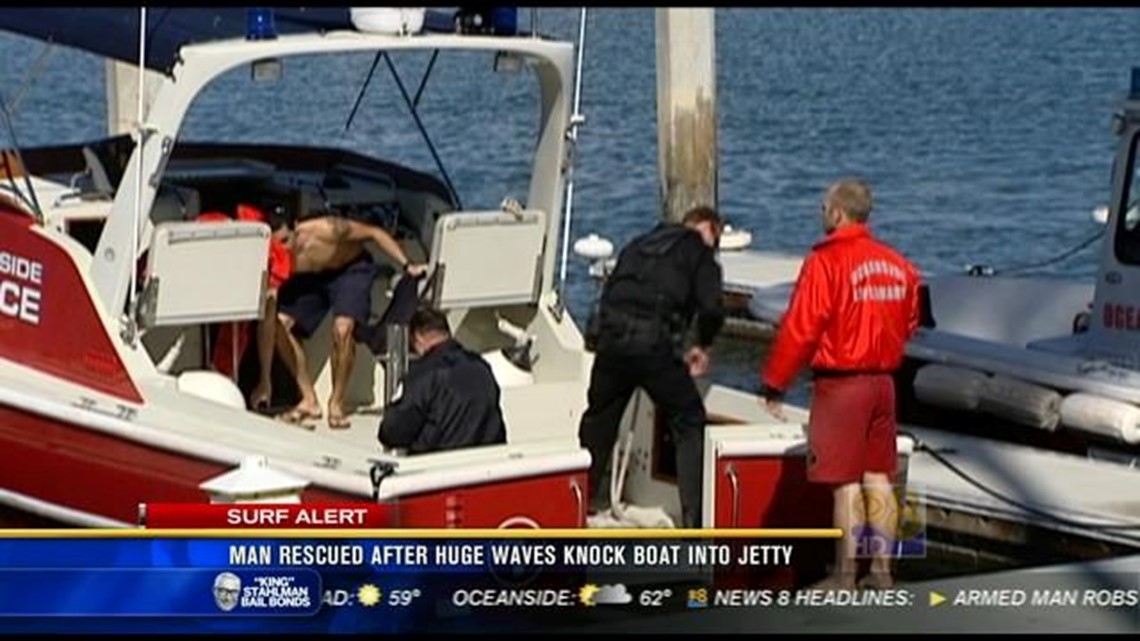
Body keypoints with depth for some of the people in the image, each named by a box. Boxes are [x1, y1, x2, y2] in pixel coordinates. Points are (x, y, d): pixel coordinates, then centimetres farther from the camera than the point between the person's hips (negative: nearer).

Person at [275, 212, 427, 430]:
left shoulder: (326, 230, -36)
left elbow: (375, 234, -21)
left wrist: (407, 266, -26)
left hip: (351, 269, -4)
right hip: (307, 277, 4)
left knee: (342, 329, -26)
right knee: (281, 324, -16)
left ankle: (336, 404, -8)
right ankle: (309, 401, -2)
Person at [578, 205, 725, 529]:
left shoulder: (639, 245, 27)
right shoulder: (699, 253, 10)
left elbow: (608, 294, 25)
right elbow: (712, 308, -3)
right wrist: (702, 347, 13)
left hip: (610, 336, 5)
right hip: (653, 345, -5)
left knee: (599, 418, 24)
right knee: (689, 424, 7)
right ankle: (695, 520, 1)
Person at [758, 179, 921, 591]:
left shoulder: (825, 262, -14)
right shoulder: (897, 265, 7)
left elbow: (799, 329, -15)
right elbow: (909, 323, 18)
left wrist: (774, 385, -8)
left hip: (840, 383, -6)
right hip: (883, 382, 6)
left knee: (846, 483, -4)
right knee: (878, 479, 11)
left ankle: (844, 576, 0)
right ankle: (881, 570, 15)